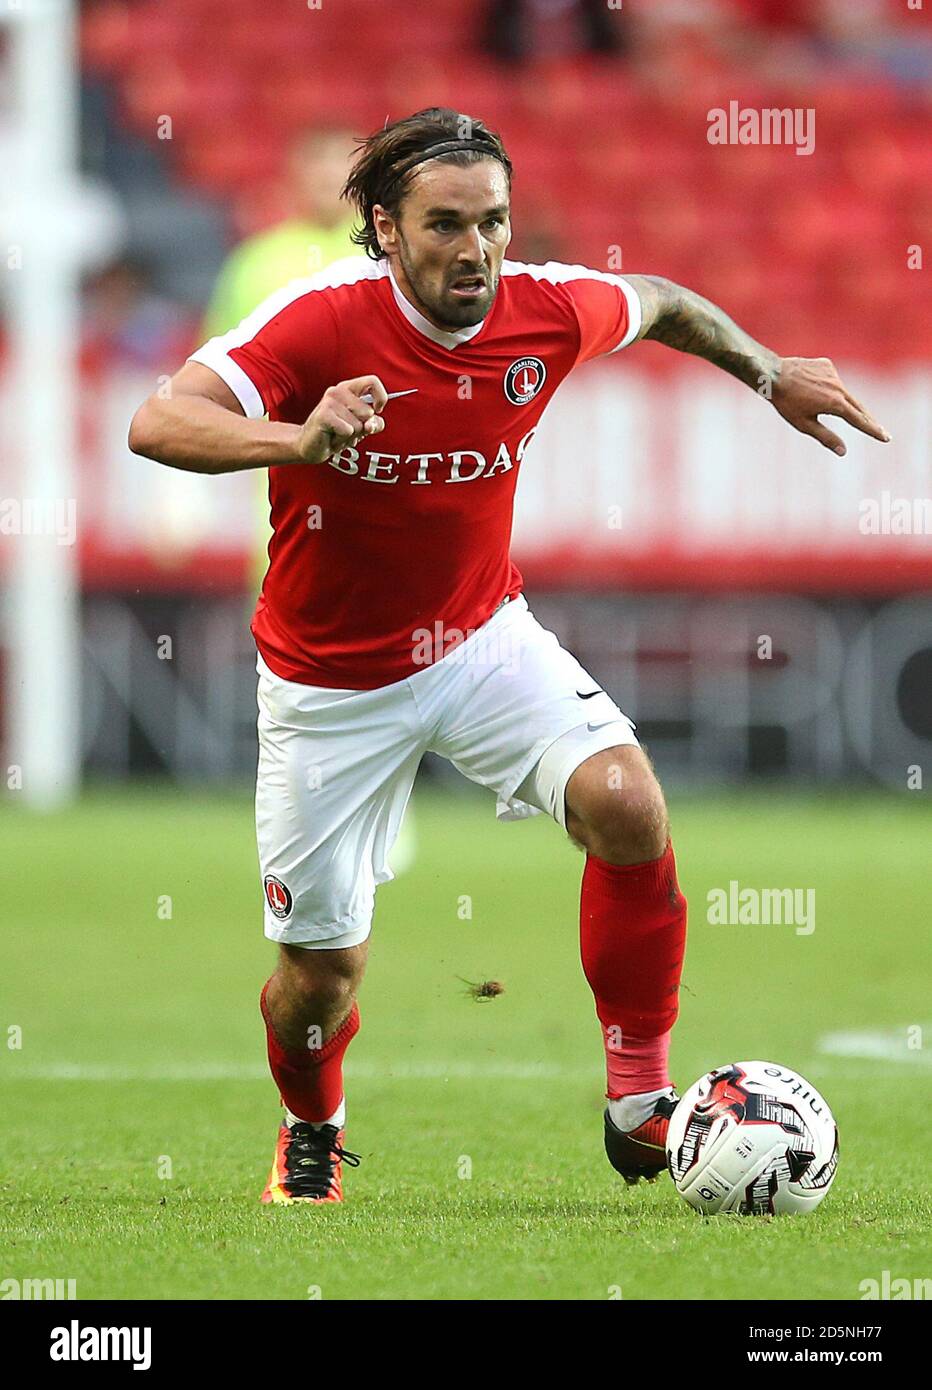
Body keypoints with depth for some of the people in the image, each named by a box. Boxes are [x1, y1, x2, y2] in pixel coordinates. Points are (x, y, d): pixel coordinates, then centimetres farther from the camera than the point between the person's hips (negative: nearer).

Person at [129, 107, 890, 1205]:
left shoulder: (547, 312, -14)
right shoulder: (322, 322, -25)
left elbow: (658, 304, 11)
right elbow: (157, 424, -36)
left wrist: (773, 374, 12)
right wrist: (298, 439, -51)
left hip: (482, 640, 2)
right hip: (331, 682, -2)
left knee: (625, 805, -25)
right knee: (323, 967, 4)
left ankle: (639, 1094, -8)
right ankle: (311, 1133, 40)